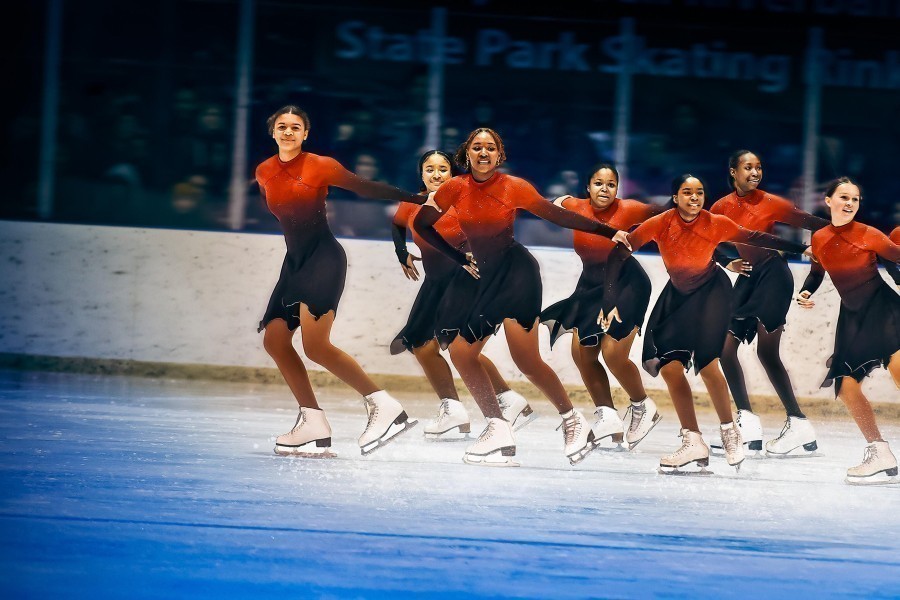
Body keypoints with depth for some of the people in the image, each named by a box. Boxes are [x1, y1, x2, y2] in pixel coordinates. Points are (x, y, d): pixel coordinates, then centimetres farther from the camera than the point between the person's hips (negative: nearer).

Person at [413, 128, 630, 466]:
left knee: (526, 360, -15)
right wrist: (460, 260, 7)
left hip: (516, 271, -5)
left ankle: (573, 422, 2)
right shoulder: (455, 189, 0)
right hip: (483, 274, 5)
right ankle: (499, 431, 2)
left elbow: (558, 216, -4)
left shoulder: (514, 187, -8)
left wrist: (609, 232, -7)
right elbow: (422, 225, 11)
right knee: (460, 352, -5)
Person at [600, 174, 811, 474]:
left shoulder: (717, 224, -18)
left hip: (712, 292, -3)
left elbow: (757, 239, -5)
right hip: (677, 295, 3)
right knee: (669, 367, -5)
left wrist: (801, 249, -5)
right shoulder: (660, 224, -18)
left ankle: (729, 432, 3)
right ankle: (694, 443, 5)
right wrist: (611, 301, -20)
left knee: (706, 363, -17)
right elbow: (619, 254, -16)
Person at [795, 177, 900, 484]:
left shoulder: (869, 235, -11)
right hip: (852, 315, 5)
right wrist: (805, 293, 1)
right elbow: (817, 272, 19)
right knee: (846, 385, -1)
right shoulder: (819, 239, 3)